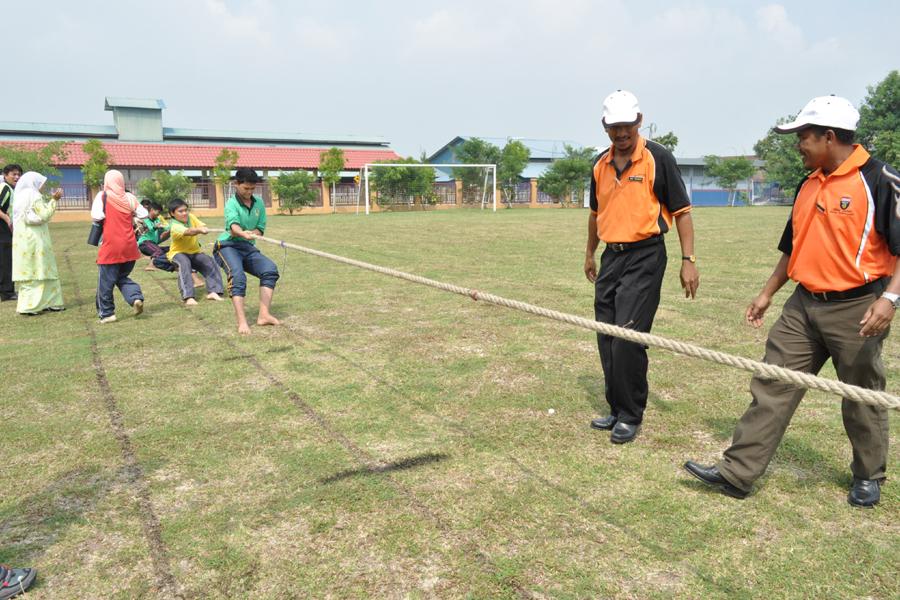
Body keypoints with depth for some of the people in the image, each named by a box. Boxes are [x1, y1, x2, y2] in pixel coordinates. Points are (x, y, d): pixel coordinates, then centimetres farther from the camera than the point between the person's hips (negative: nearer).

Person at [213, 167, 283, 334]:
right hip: (228, 246, -5)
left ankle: (264, 315, -23)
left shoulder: (258, 203, 8)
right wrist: (242, 233, -52)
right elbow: (233, 228, -29)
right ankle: (241, 321, -40)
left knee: (270, 269, -20)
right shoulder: (231, 204, -9)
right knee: (237, 275, -32)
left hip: (248, 248, 5)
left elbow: (260, 229, 8)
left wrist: (249, 233, -14)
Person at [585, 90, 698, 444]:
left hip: (645, 256, -6)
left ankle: (631, 417, 4)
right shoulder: (600, 165, 11)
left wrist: (688, 260, -10)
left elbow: (681, 211, -5)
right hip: (611, 256, 6)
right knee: (607, 339, 8)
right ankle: (617, 410, 22)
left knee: (627, 337, -11)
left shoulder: (658, 158, -6)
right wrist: (590, 254, 27)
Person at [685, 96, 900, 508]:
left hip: (855, 308, -6)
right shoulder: (807, 186, 12)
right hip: (803, 305, 6)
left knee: (862, 398, 10)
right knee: (772, 388, 2)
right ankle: (737, 472, 5)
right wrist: (767, 293, 18)